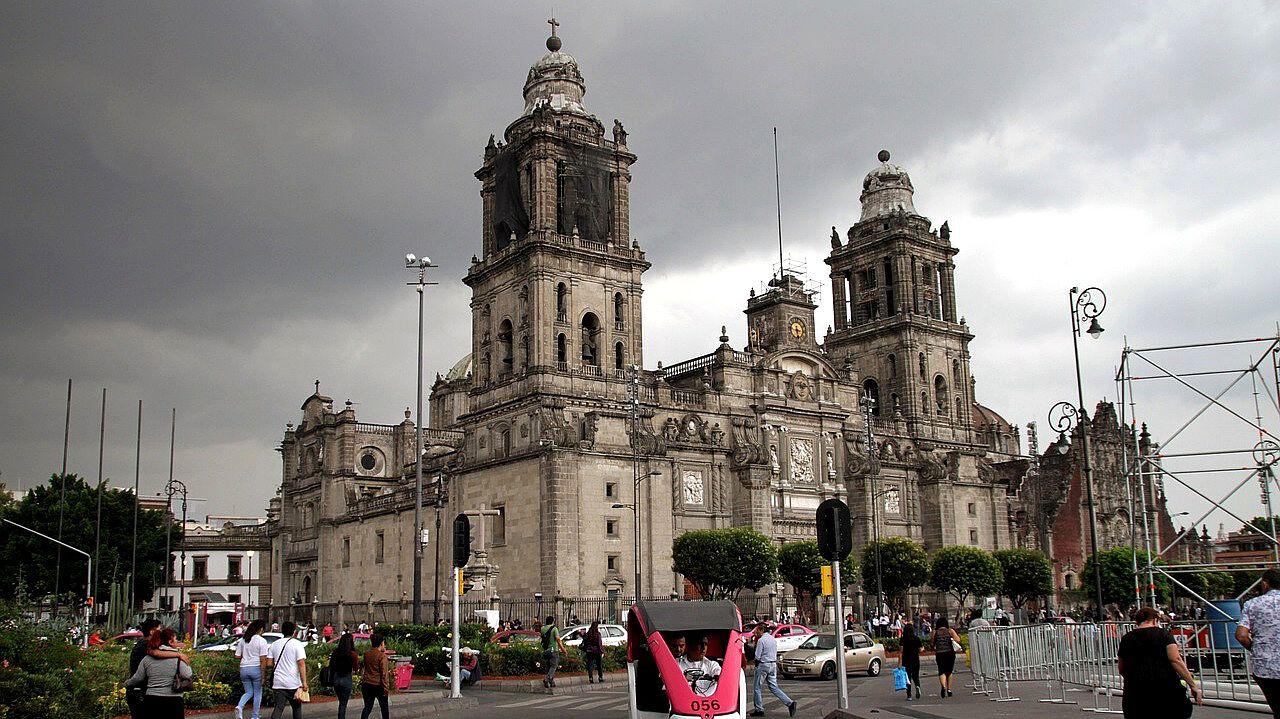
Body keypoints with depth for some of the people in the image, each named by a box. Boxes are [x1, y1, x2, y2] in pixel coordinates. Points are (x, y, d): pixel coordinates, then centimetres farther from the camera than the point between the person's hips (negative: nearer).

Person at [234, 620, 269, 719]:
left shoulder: (242, 640, 7)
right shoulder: (261, 641, -8)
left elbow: (237, 656, 7)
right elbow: (262, 659, -12)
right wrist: (263, 675, -10)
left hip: (243, 668, 4)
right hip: (256, 668, -4)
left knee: (248, 692, 17)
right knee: (257, 693, 10)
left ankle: (239, 706, -10)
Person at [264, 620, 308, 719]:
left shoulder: (275, 644, 8)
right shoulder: (297, 644, -6)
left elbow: (268, 663, 8)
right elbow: (301, 664, -13)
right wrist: (304, 683, -14)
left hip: (278, 683, 3)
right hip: (293, 683, -3)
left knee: (278, 708, 0)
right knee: (297, 708, 13)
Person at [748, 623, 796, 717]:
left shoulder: (761, 640, -15)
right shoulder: (773, 638, 11)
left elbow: (757, 656, -15)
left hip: (763, 665, -8)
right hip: (773, 664, 8)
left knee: (757, 687, 4)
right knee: (774, 687, 9)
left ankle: (759, 710, 7)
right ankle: (790, 703, -3)